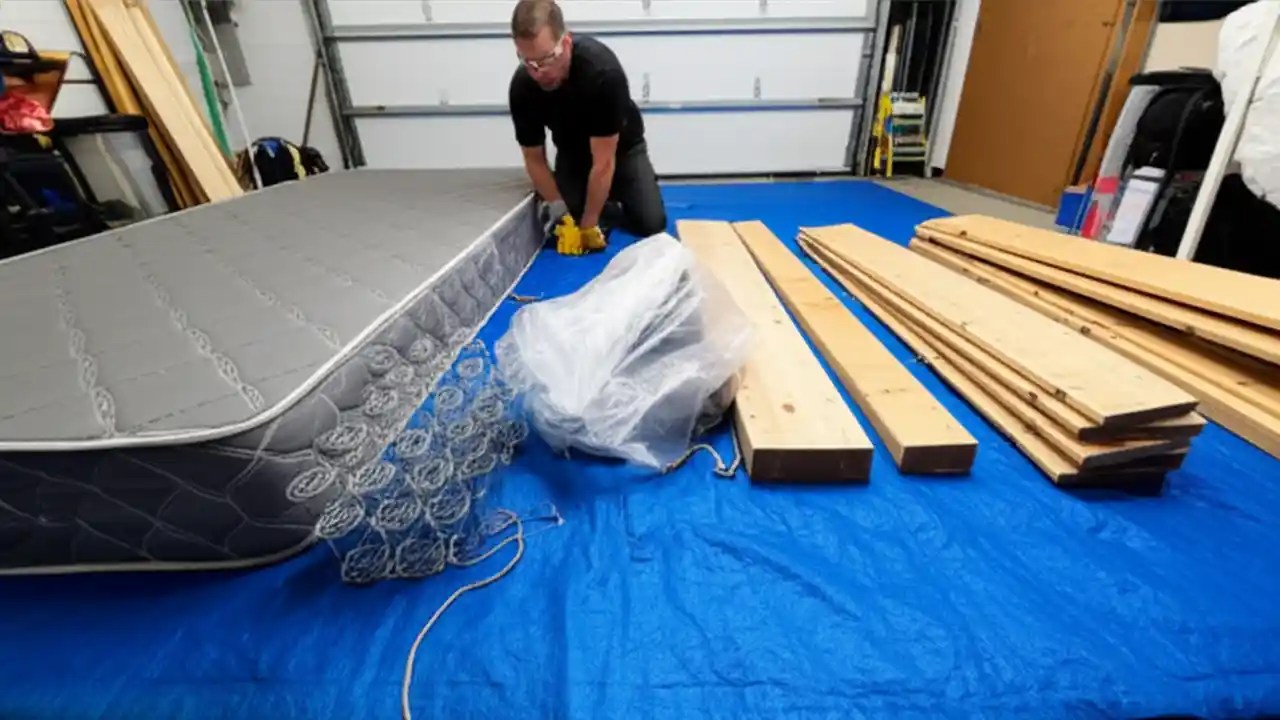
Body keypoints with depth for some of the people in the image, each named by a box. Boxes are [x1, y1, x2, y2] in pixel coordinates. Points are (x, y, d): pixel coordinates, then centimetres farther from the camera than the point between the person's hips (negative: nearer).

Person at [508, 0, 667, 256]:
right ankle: (608, 205, 19)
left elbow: (603, 162, -33)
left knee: (651, 224, -16)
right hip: (571, 152, 3)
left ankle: (620, 195, 18)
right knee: (564, 226, -12)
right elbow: (534, 158, -12)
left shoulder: (603, 70, -37)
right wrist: (558, 210, -21)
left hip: (622, 148, -3)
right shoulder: (521, 88, -25)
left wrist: (589, 226, -29)